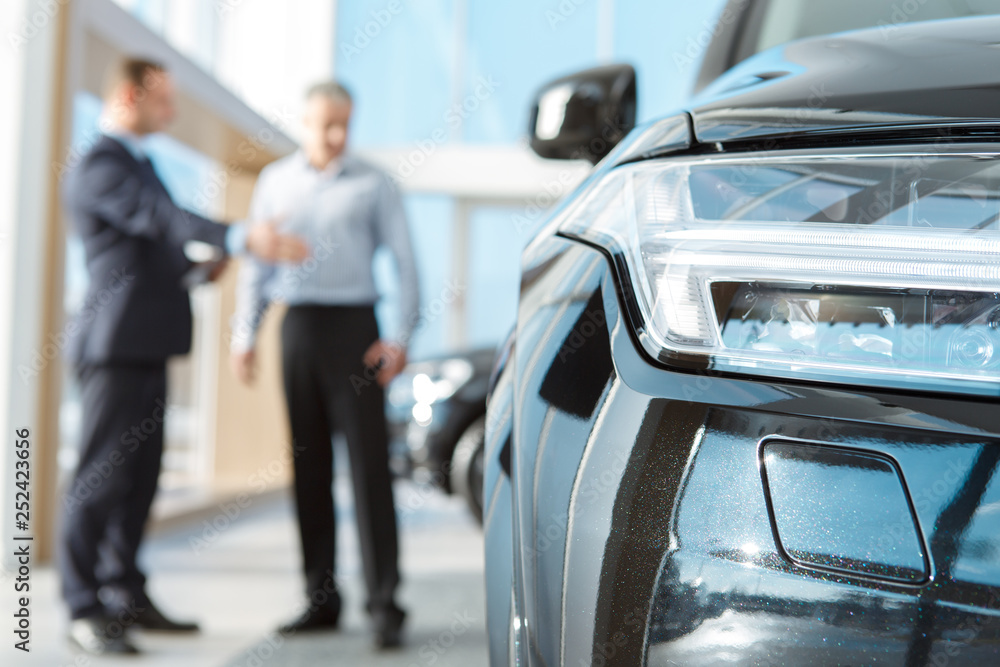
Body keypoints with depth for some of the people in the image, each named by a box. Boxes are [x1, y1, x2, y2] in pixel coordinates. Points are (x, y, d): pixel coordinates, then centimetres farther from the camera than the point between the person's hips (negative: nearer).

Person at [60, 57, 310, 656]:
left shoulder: (140, 163, 21)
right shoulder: (98, 168, -12)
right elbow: (162, 218, -28)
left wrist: (201, 266, 9)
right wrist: (241, 239, -40)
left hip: (148, 345, 10)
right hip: (116, 344, -10)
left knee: (140, 477, 12)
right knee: (102, 476, -6)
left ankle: (127, 595, 21)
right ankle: (86, 611, 1)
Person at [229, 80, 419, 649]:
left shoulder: (373, 184, 5)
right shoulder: (276, 180, 15)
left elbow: (404, 261, 2)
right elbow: (257, 263, 17)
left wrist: (401, 337, -8)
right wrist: (245, 335, 9)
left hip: (353, 326, -3)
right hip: (298, 326, 3)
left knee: (369, 465, -8)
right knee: (310, 468, 5)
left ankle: (385, 603, -6)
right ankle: (322, 599, 13)